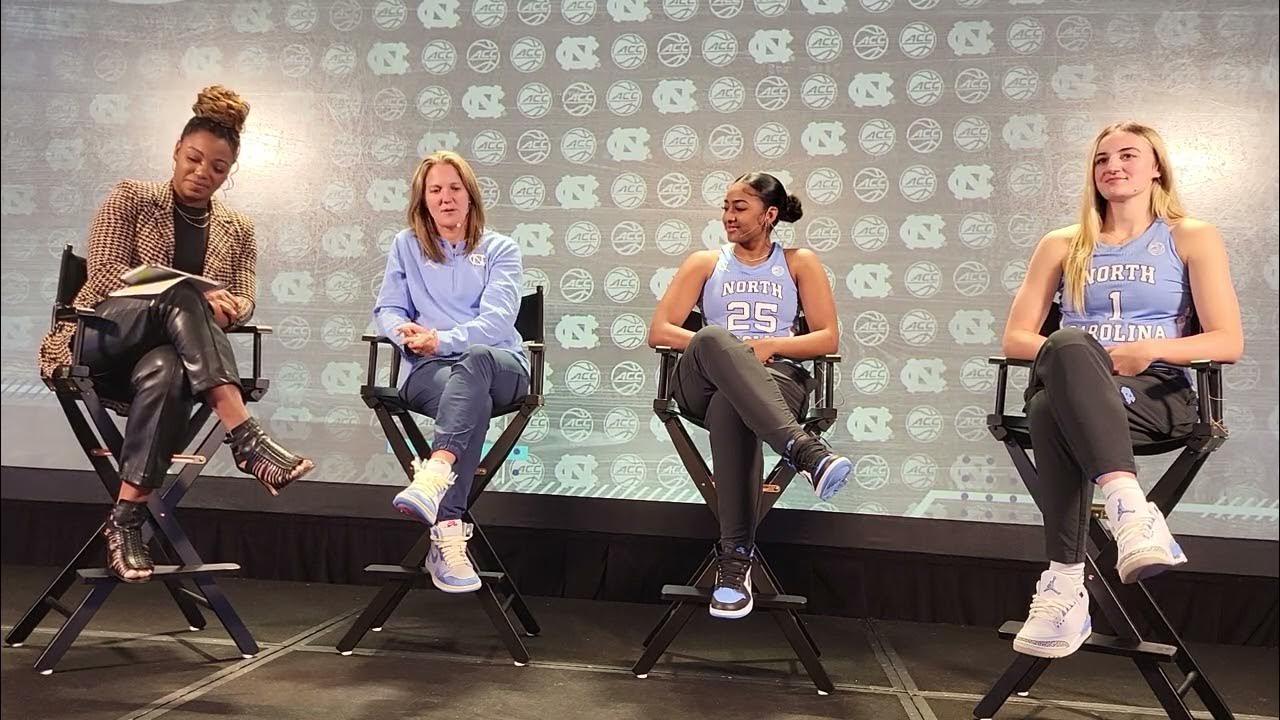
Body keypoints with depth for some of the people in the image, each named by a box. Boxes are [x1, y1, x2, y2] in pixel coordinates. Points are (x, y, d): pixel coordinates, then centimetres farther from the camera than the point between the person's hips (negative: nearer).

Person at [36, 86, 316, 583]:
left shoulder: (236, 230, 14)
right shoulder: (131, 198, 7)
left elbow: (243, 305, 6)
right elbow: (105, 273, -6)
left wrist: (222, 311, -21)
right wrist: (195, 298, -21)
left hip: (164, 351, 2)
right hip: (99, 340, -2)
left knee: (164, 373, -39)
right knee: (181, 297, -36)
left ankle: (126, 520, -38)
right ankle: (245, 437, -47)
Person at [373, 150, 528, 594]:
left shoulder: (500, 249, 12)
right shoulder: (406, 246, 19)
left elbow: (497, 319, -4)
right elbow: (387, 310, 14)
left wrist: (442, 339, -20)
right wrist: (405, 332, -12)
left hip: (496, 363, 0)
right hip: (428, 368, 0)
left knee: (474, 361, -39)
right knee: (474, 400, -37)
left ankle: (433, 476, -59)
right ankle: (450, 534, -46)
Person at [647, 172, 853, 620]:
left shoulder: (799, 263, 18)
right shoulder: (705, 263, 21)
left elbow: (828, 338, 9)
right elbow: (658, 331, 10)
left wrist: (771, 345, -8)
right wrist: (717, 347, -7)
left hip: (777, 377, -1)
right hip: (705, 383, 1)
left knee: (730, 407, -41)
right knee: (713, 338, -39)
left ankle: (736, 557, -42)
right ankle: (803, 449, -55)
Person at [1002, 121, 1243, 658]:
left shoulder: (1193, 239, 14)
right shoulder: (1062, 245, 20)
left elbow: (1228, 342, 4)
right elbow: (1015, 338, 13)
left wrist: (1149, 349, -14)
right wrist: (1070, 354, -9)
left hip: (1155, 396, -2)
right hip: (1072, 388, 2)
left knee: (1054, 411, -39)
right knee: (1068, 346, -39)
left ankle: (1065, 586, -44)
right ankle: (1132, 510, -51)